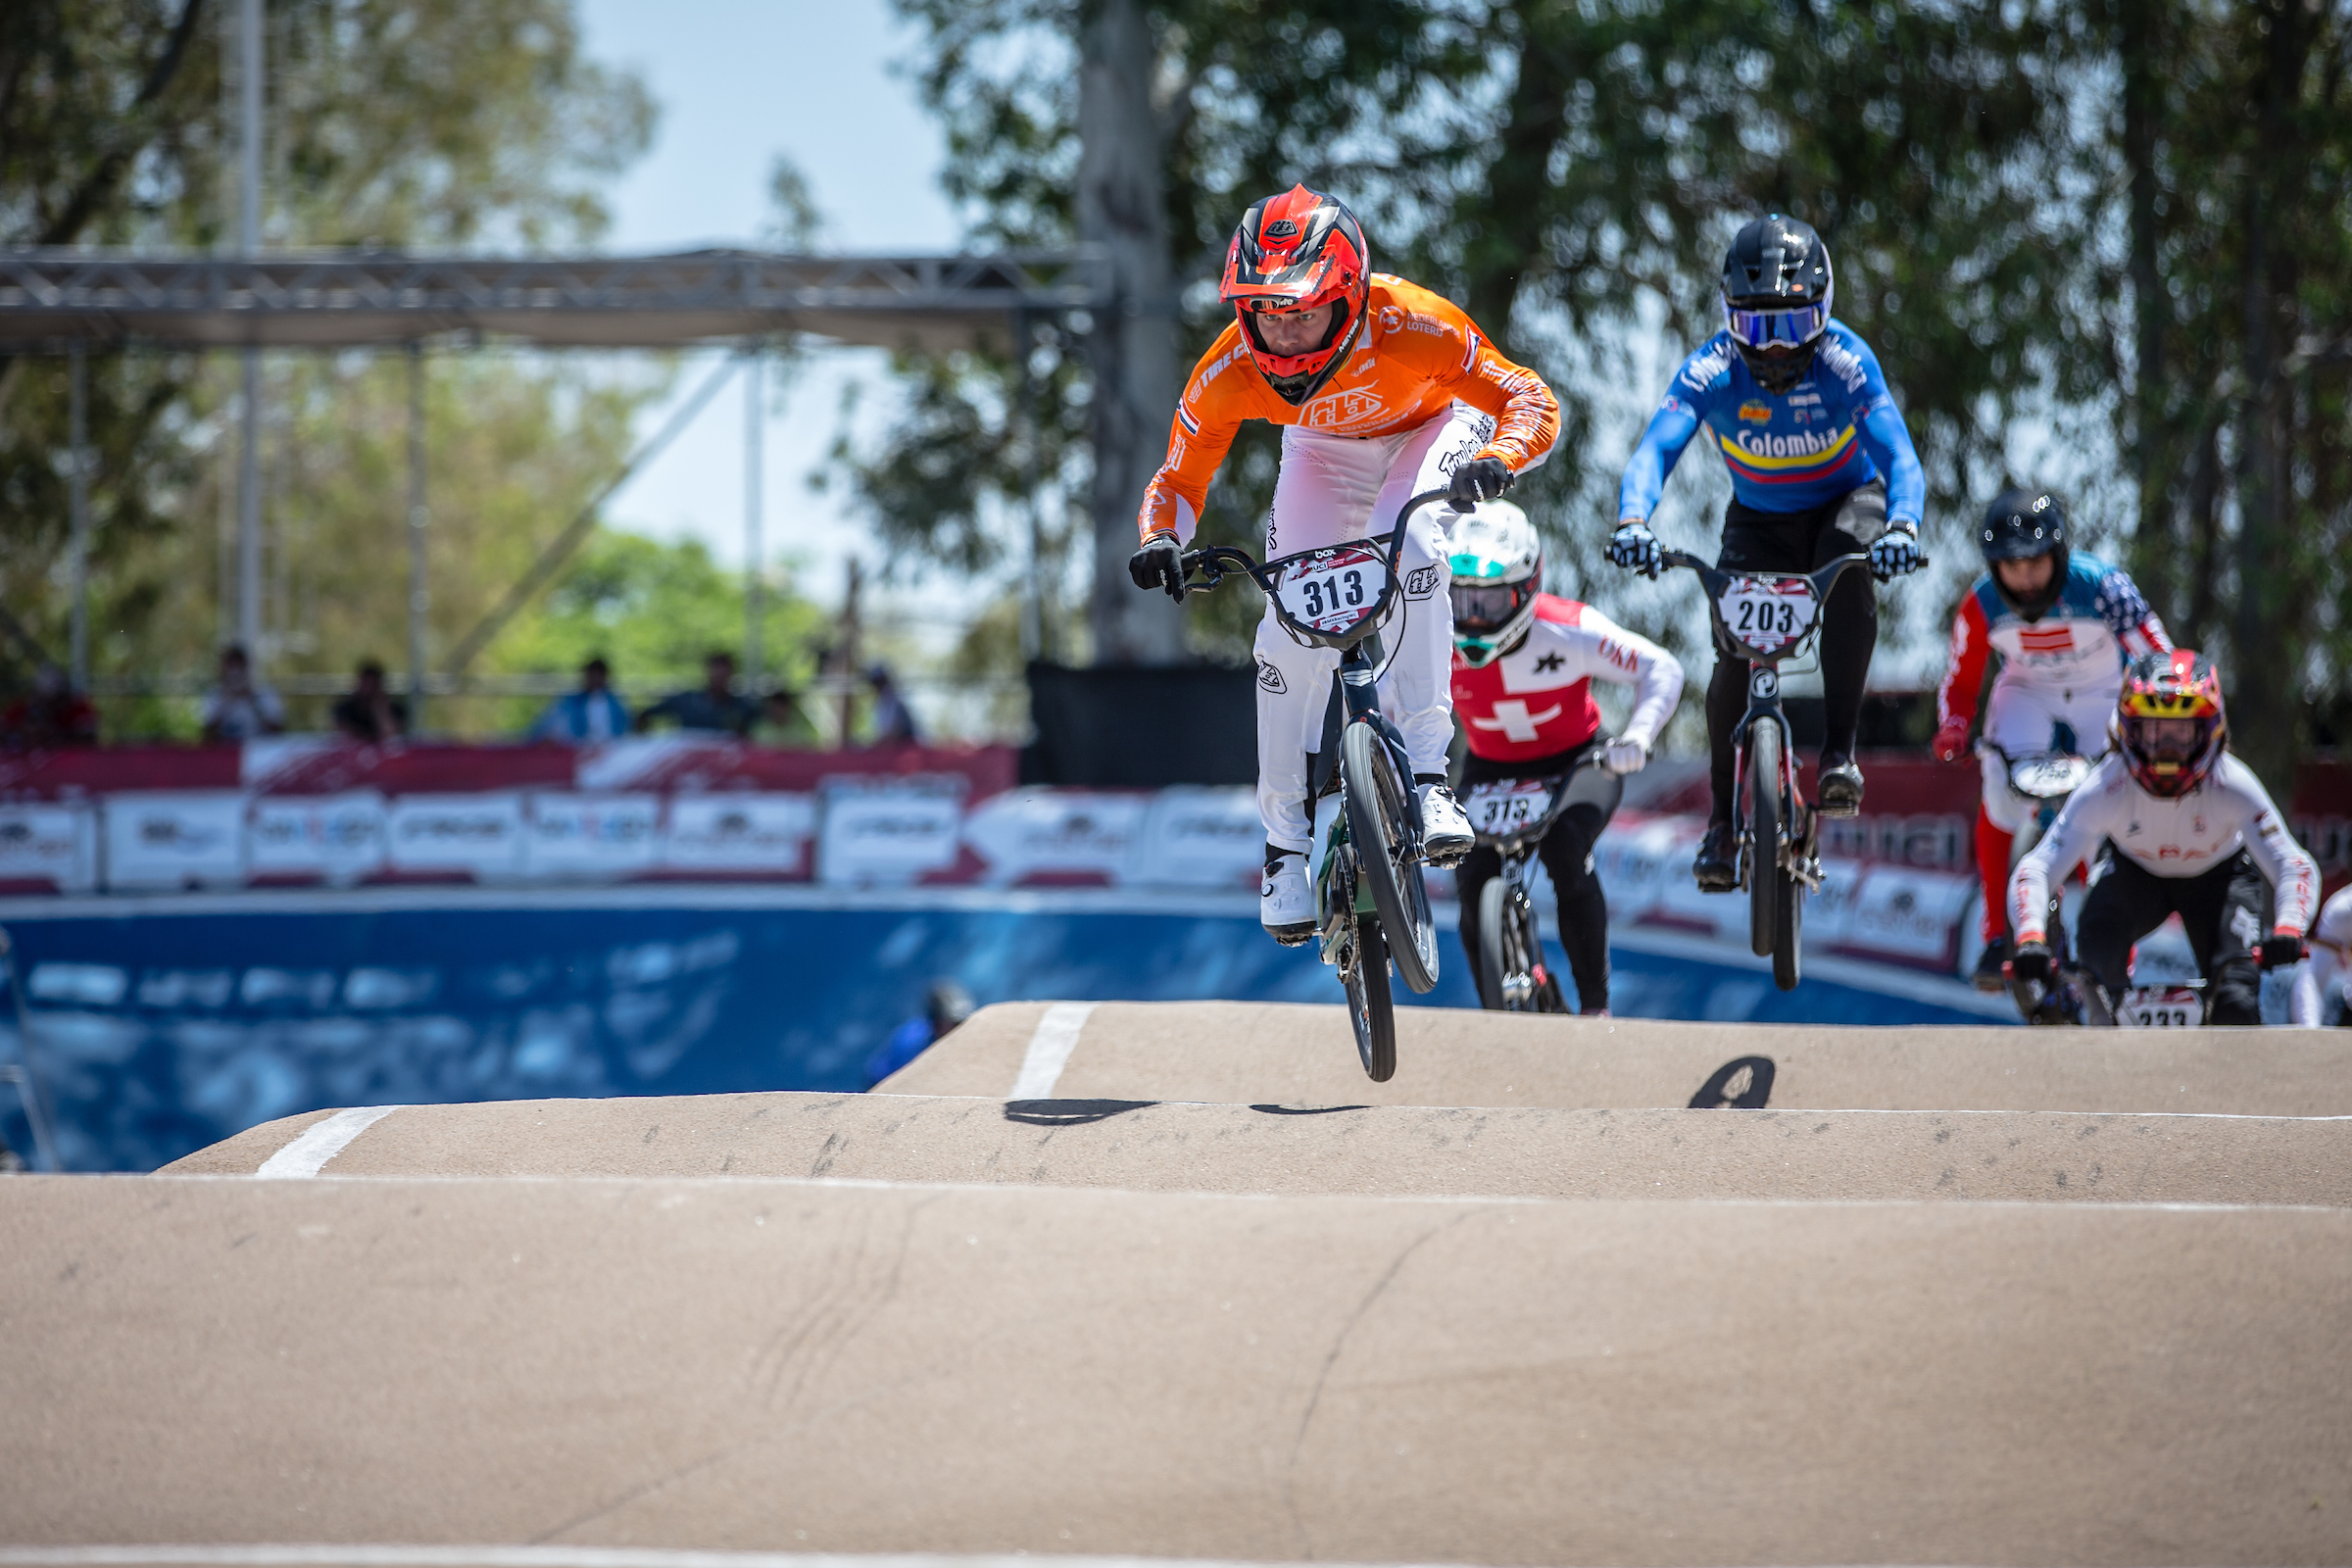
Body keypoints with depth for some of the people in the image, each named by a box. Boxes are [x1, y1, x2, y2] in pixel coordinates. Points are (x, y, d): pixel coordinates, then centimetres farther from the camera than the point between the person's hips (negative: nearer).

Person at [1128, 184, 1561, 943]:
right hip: (1326, 452, 3)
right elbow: (1180, 477, -16)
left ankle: (1427, 774, -29)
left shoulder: (1407, 326, -39)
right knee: (1290, 628, -12)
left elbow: (1532, 402, -34)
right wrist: (1162, 540, -38)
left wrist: (1496, 461, -55)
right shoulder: (1230, 370, -31)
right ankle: (1285, 839, 6)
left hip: (1430, 426, -3)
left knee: (1405, 549, -33)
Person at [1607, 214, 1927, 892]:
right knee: (1734, 651, -18)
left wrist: (1902, 525, -59)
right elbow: (1655, 449, -36)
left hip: (1844, 501, -1)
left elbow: (1898, 456, -37)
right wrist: (1633, 520, -57)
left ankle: (1840, 750, -27)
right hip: (1760, 518, 1)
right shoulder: (1711, 371, -25)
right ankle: (1722, 821, -1)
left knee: (1847, 572, -36)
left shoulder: (1845, 361, -28)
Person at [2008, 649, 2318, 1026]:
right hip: (2134, 872, 0)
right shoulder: (2105, 788, -33)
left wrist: (2287, 929, -58)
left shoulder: (2233, 786, -34)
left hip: (2217, 876, 0)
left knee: (2235, 1002, -19)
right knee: (2097, 937, -33)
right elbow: (2035, 870, -36)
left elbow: (2295, 866, -38)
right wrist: (2030, 938, -54)